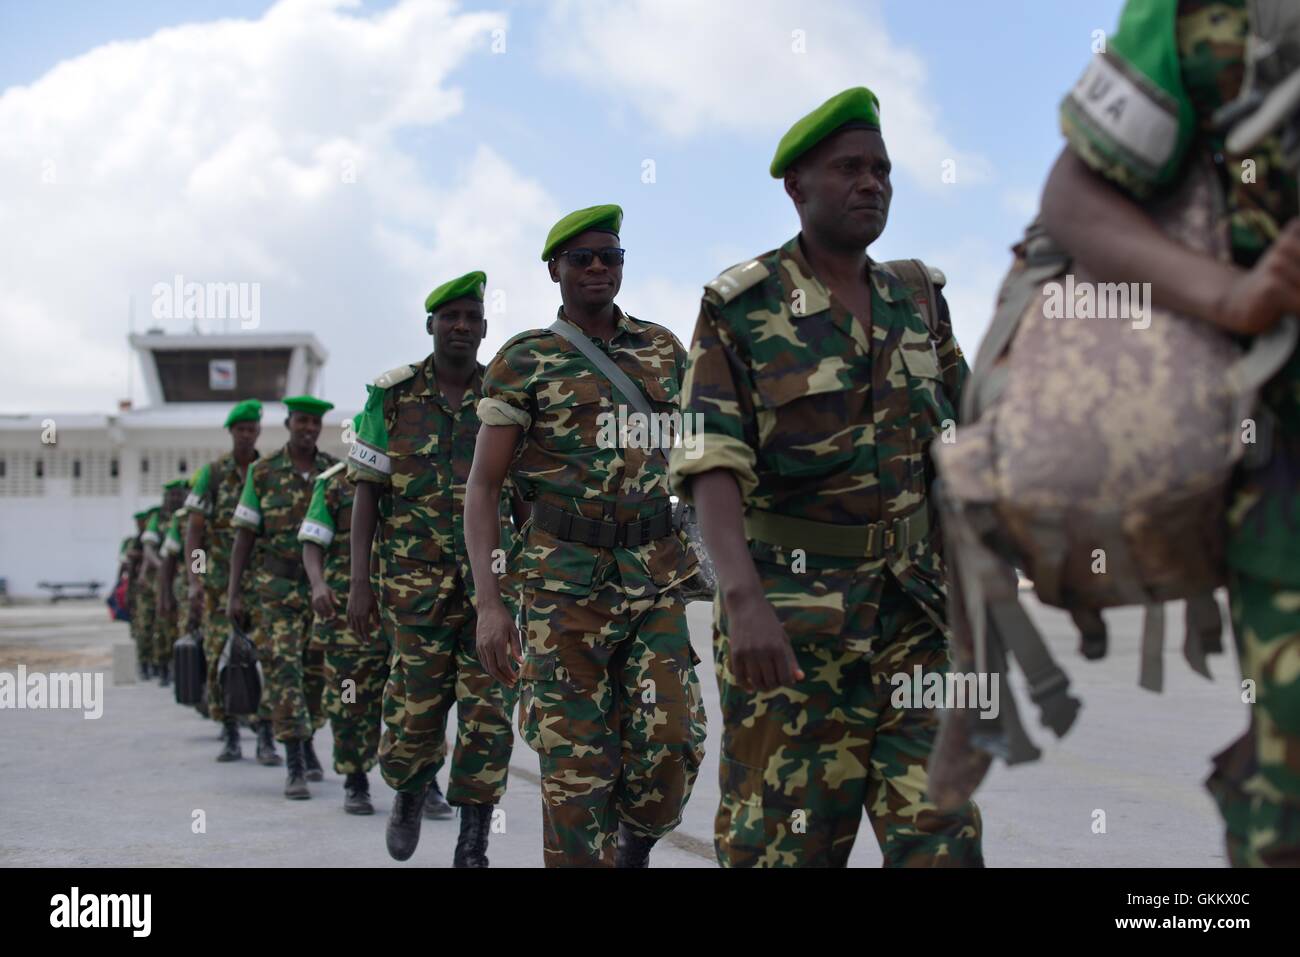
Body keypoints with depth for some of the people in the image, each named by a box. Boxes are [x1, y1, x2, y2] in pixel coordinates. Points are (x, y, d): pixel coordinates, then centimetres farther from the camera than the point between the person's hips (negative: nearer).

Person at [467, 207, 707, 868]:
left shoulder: (664, 350, 11)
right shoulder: (524, 361, 1)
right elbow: (481, 487, -2)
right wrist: (488, 602, -12)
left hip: (657, 578, 3)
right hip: (565, 583, -3)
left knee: (671, 750, -6)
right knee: (576, 764, -3)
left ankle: (635, 847, 23)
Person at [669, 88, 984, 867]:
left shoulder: (916, 304, 9)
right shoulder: (740, 307, -6)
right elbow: (711, 461, -16)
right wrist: (744, 598, -30)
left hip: (912, 606, 4)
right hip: (787, 609, -4)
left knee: (940, 834, 0)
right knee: (785, 839, 3)